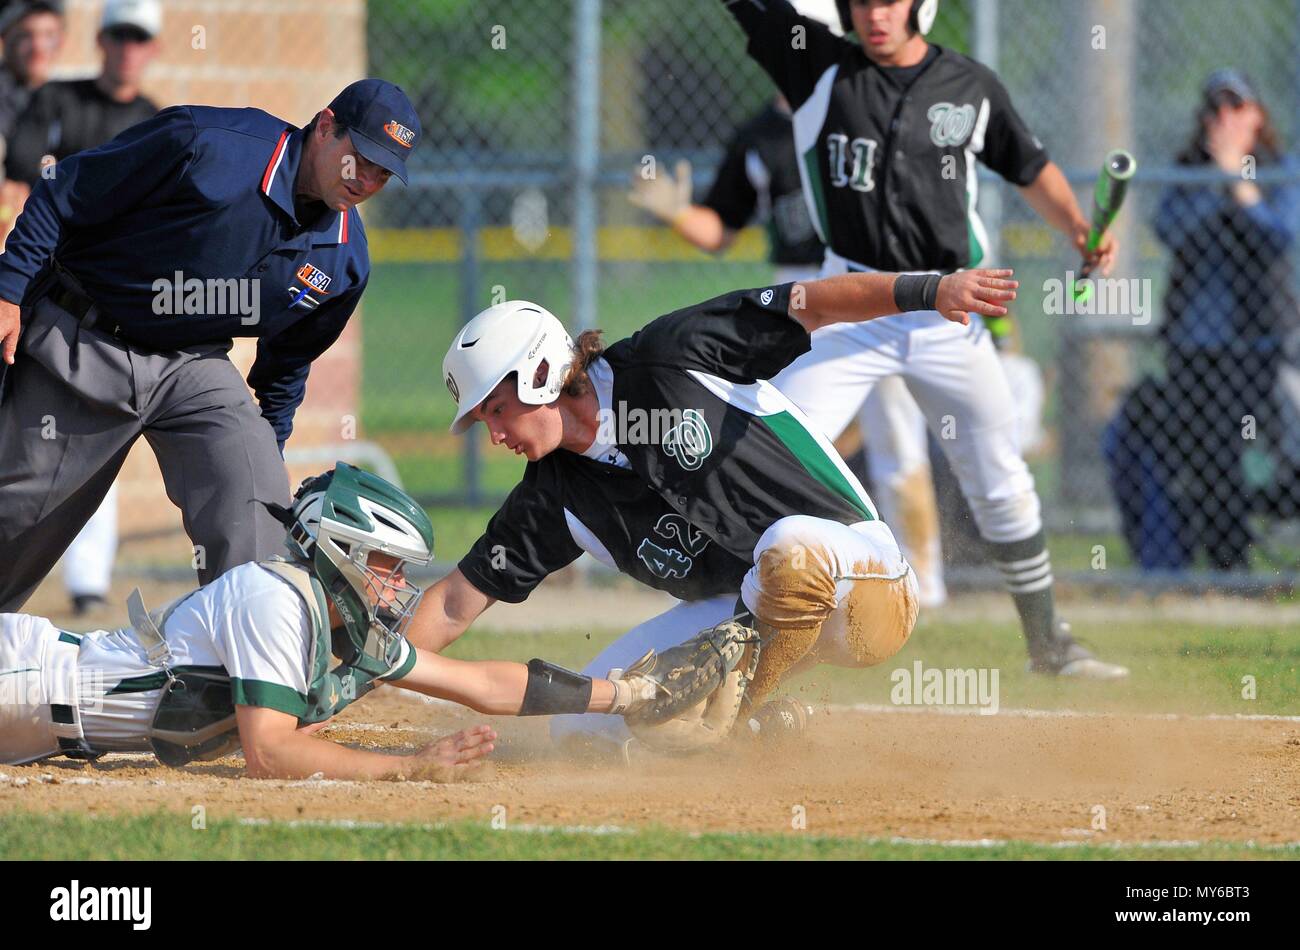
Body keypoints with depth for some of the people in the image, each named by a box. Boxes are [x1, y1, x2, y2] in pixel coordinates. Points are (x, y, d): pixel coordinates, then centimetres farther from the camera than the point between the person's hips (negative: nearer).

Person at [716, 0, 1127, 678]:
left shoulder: (971, 88, 3)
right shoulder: (820, 67, -2)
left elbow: (1030, 169, 15)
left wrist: (1078, 229, -1)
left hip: (946, 317, 2)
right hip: (849, 311, -2)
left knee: (1001, 484, 11)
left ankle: (1048, 644, 26)